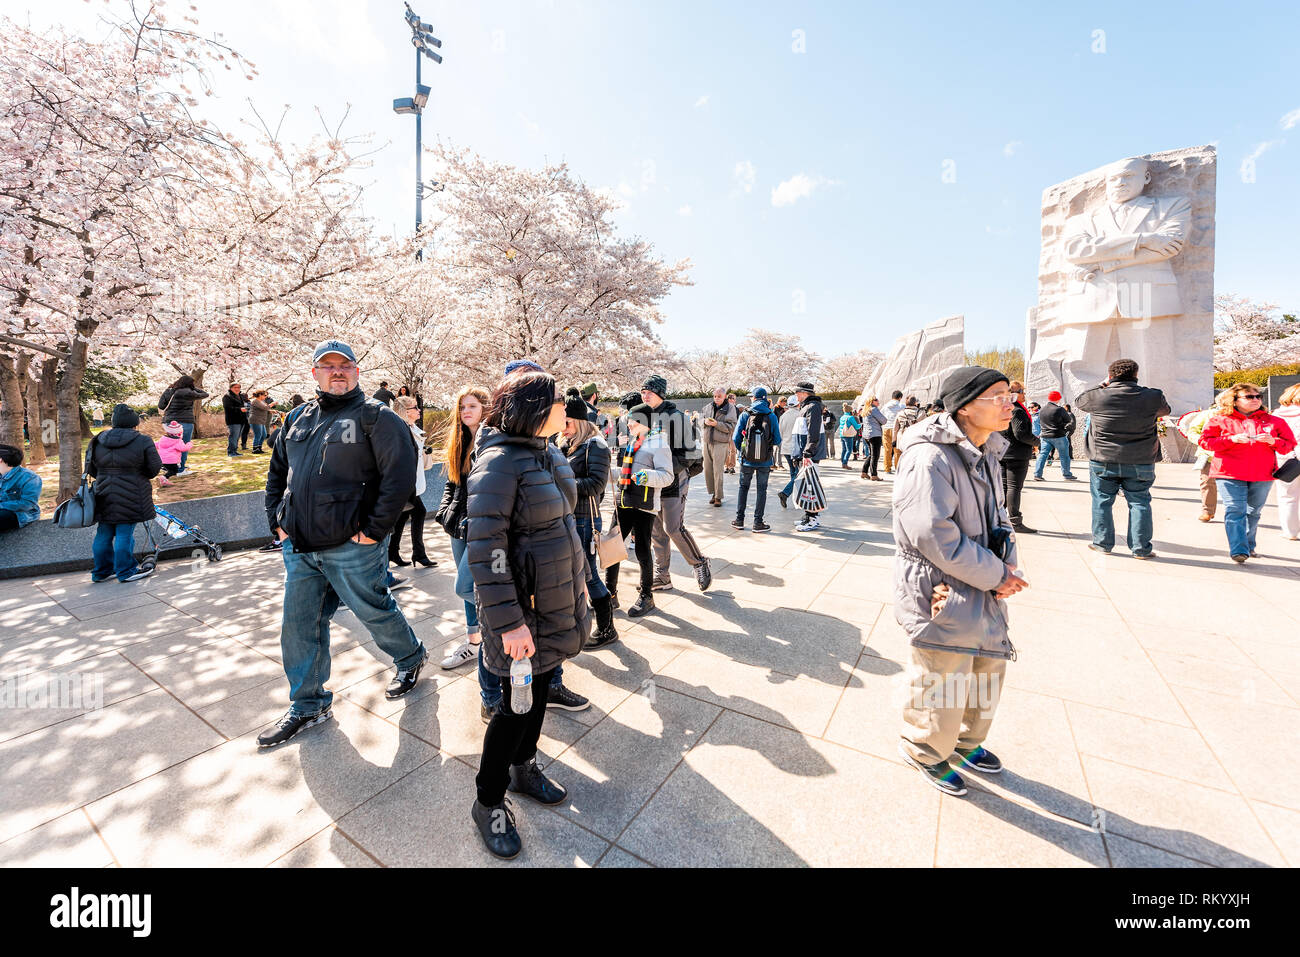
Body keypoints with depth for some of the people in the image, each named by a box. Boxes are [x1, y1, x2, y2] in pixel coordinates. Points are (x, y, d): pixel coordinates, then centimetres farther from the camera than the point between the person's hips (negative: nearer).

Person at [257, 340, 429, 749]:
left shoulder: (375, 416, -8)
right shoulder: (297, 419, 13)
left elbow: (400, 474, -17)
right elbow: (277, 473, 23)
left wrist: (374, 530, -17)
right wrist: (278, 522, 12)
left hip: (352, 547, -6)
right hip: (299, 548, 7)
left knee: (375, 612, 8)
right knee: (299, 625, 13)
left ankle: (411, 657, 36)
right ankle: (308, 705, 31)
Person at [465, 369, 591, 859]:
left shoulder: (548, 453, 6)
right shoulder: (499, 464, -21)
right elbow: (484, 548, -24)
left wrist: (578, 581, 19)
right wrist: (508, 621, -24)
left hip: (557, 600, 8)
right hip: (525, 608, -8)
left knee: (540, 688, 21)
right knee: (517, 702, 7)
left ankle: (523, 767, 45)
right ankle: (488, 801, 30)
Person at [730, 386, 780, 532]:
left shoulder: (745, 414, -4)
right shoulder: (772, 416, -3)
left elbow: (736, 437, -4)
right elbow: (777, 440, -1)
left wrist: (740, 450, 13)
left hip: (747, 460, 0)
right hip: (765, 461, 0)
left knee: (743, 487, 15)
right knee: (761, 489, 10)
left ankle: (739, 520, 17)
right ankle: (758, 522, 11)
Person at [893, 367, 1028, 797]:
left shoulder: (985, 454, 8)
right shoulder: (930, 458, -24)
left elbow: (997, 516, 15)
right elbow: (933, 536, -28)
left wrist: (1007, 567, -3)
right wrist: (996, 574, -17)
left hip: (983, 588, 10)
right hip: (939, 591, -9)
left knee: (987, 668, 23)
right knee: (944, 681, 5)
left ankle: (966, 741, 50)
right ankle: (923, 752, 35)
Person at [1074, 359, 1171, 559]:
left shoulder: (1097, 396, -9)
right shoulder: (1152, 397, -4)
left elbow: (1079, 401, 13)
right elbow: (1165, 410, 18)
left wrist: (1101, 386, 21)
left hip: (1103, 462, -1)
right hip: (1140, 463, 1)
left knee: (1102, 502, 9)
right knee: (1139, 503, 10)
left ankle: (1102, 543, 16)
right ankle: (1141, 548, 14)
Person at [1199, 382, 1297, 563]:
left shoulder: (1274, 421, 13)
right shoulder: (1219, 420, 3)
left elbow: (1290, 445, 13)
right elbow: (1205, 441, -3)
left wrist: (1273, 442, -8)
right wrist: (1233, 439, -16)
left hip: (1262, 476, 4)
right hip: (1230, 474, -4)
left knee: (1253, 513, 11)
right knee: (1235, 511, -12)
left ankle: (1248, 546, 25)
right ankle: (1238, 550, -15)